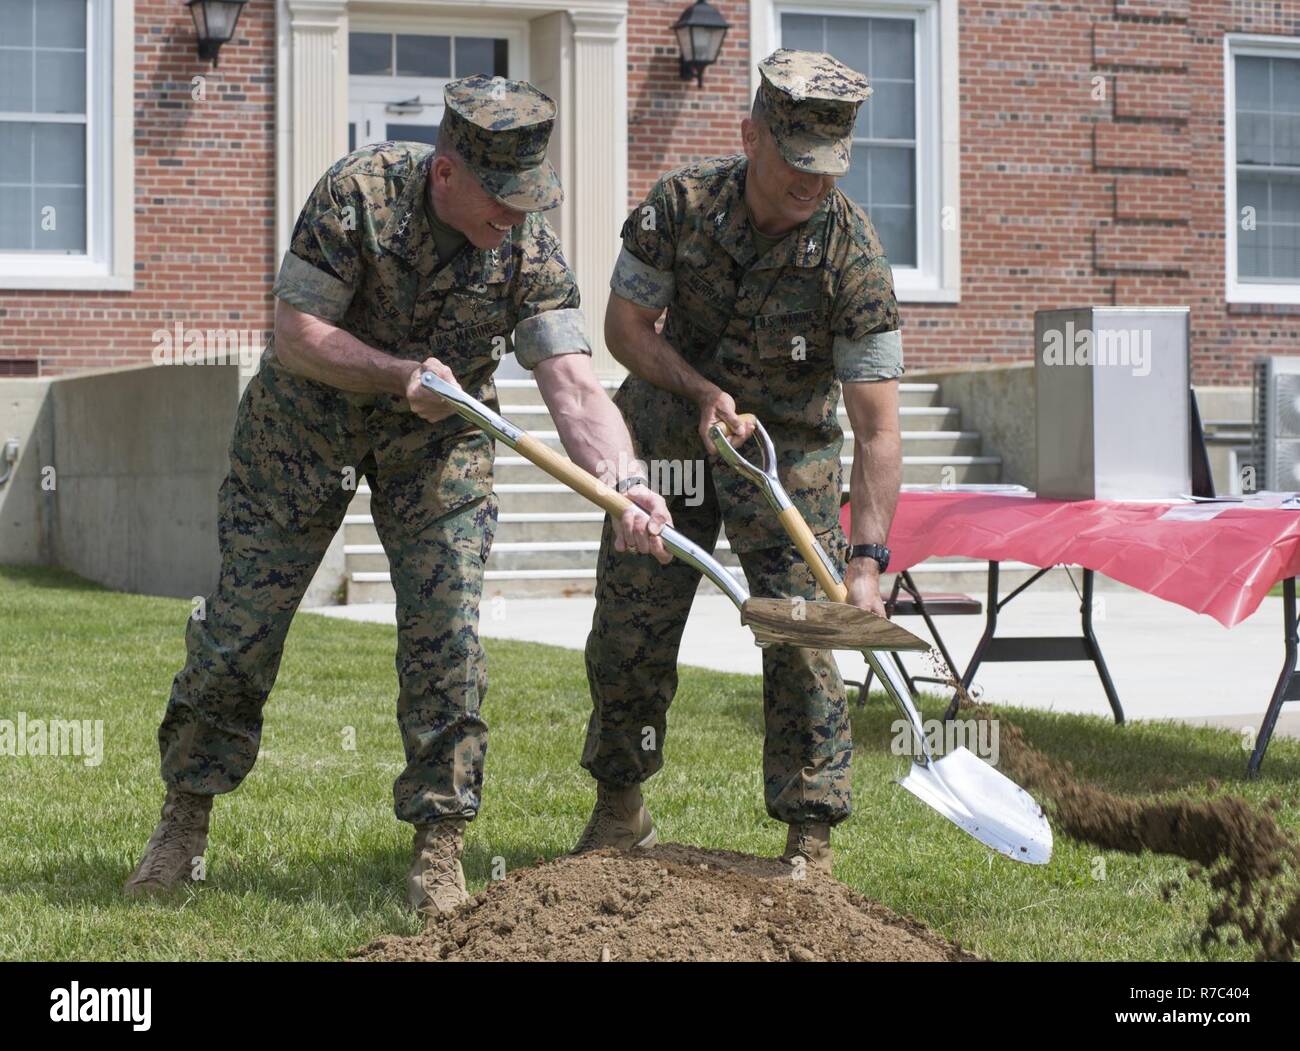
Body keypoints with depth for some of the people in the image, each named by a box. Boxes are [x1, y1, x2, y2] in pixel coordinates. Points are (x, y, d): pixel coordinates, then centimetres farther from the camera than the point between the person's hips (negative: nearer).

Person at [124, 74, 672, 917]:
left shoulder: (533, 254, -21)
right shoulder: (360, 193, -26)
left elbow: (574, 382, -30)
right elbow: (295, 334, -23)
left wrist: (621, 484, -47)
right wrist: (403, 374, -36)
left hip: (439, 442, 1)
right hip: (306, 416, -1)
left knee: (448, 636, -10)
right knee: (241, 623, 3)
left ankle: (441, 840, 3)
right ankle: (186, 816, 21)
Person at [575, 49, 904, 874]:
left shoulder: (853, 254, -25)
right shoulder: (680, 205, -18)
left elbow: (878, 427, -26)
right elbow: (626, 326, -4)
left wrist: (868, 561, -34)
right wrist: (701, 390, -21)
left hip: (789, 452, -2)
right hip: (668, 438, 2)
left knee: (801, 638, -12)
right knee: (628, 633, 5)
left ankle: (811, 842, -1)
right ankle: (620, 810, 26)